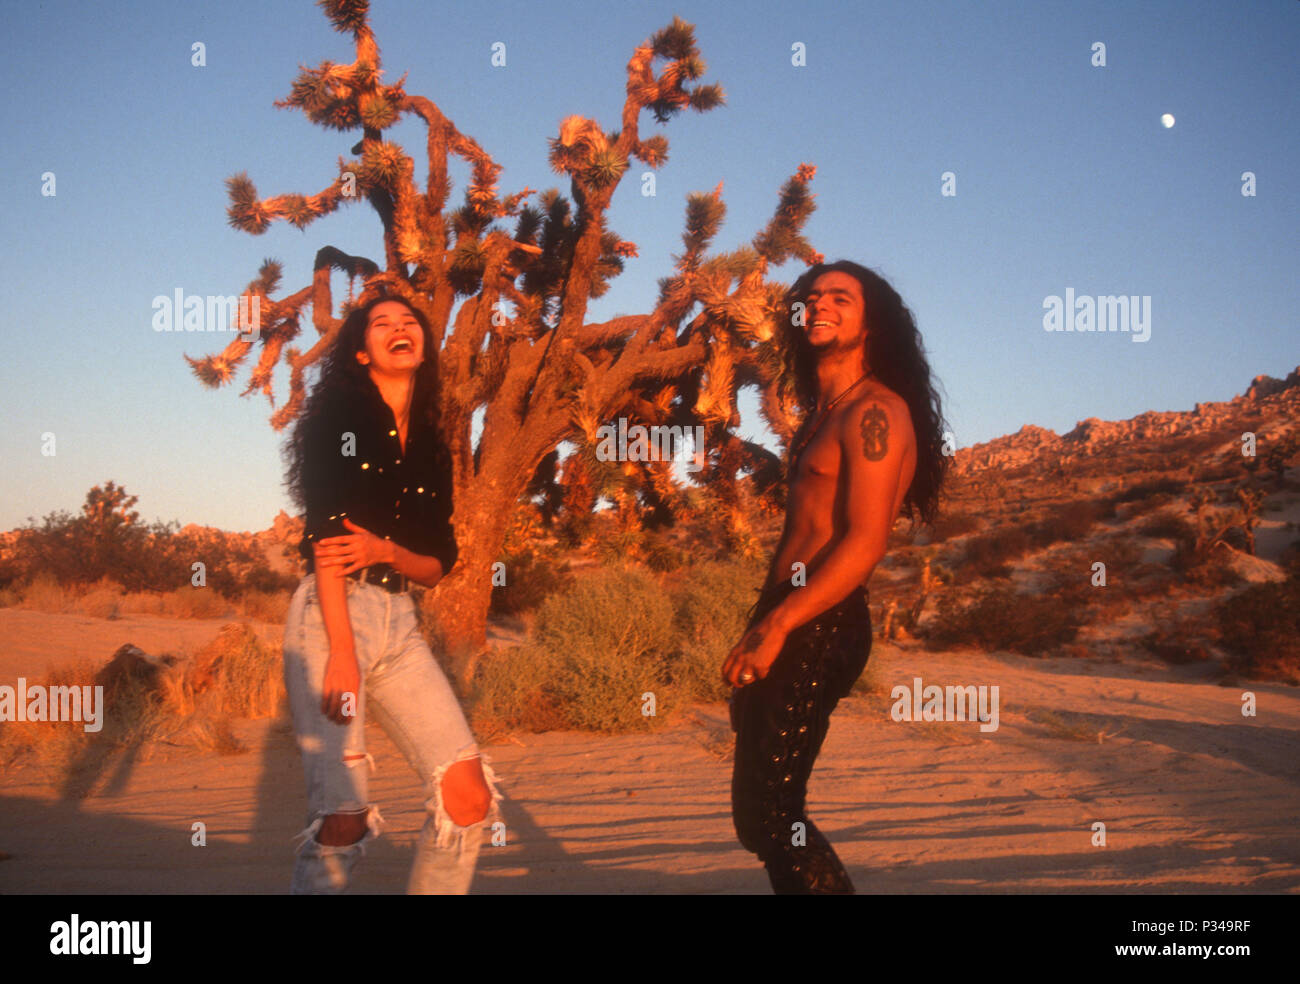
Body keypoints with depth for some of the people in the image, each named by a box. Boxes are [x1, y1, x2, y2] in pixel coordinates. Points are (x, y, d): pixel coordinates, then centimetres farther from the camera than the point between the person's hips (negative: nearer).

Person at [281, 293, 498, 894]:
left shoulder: (431, 449, 18)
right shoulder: (339, 416, 1)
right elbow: (326, 533, -10)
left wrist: (385, 551, -7)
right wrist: (341, 654, -19)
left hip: (399, 623, 6)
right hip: (332, 614, -6)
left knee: (468, 793, -7)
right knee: (343, 820, -15)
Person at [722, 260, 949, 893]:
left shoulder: (875, 412, -10)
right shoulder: (821, 413, 18)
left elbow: (865, 543, -19)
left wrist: (777, 626, -21)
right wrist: (761, 624, 13)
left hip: (820, 629, -10)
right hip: (785, 623, 10)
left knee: (773, 813, -10)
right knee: (757, 811, 14)